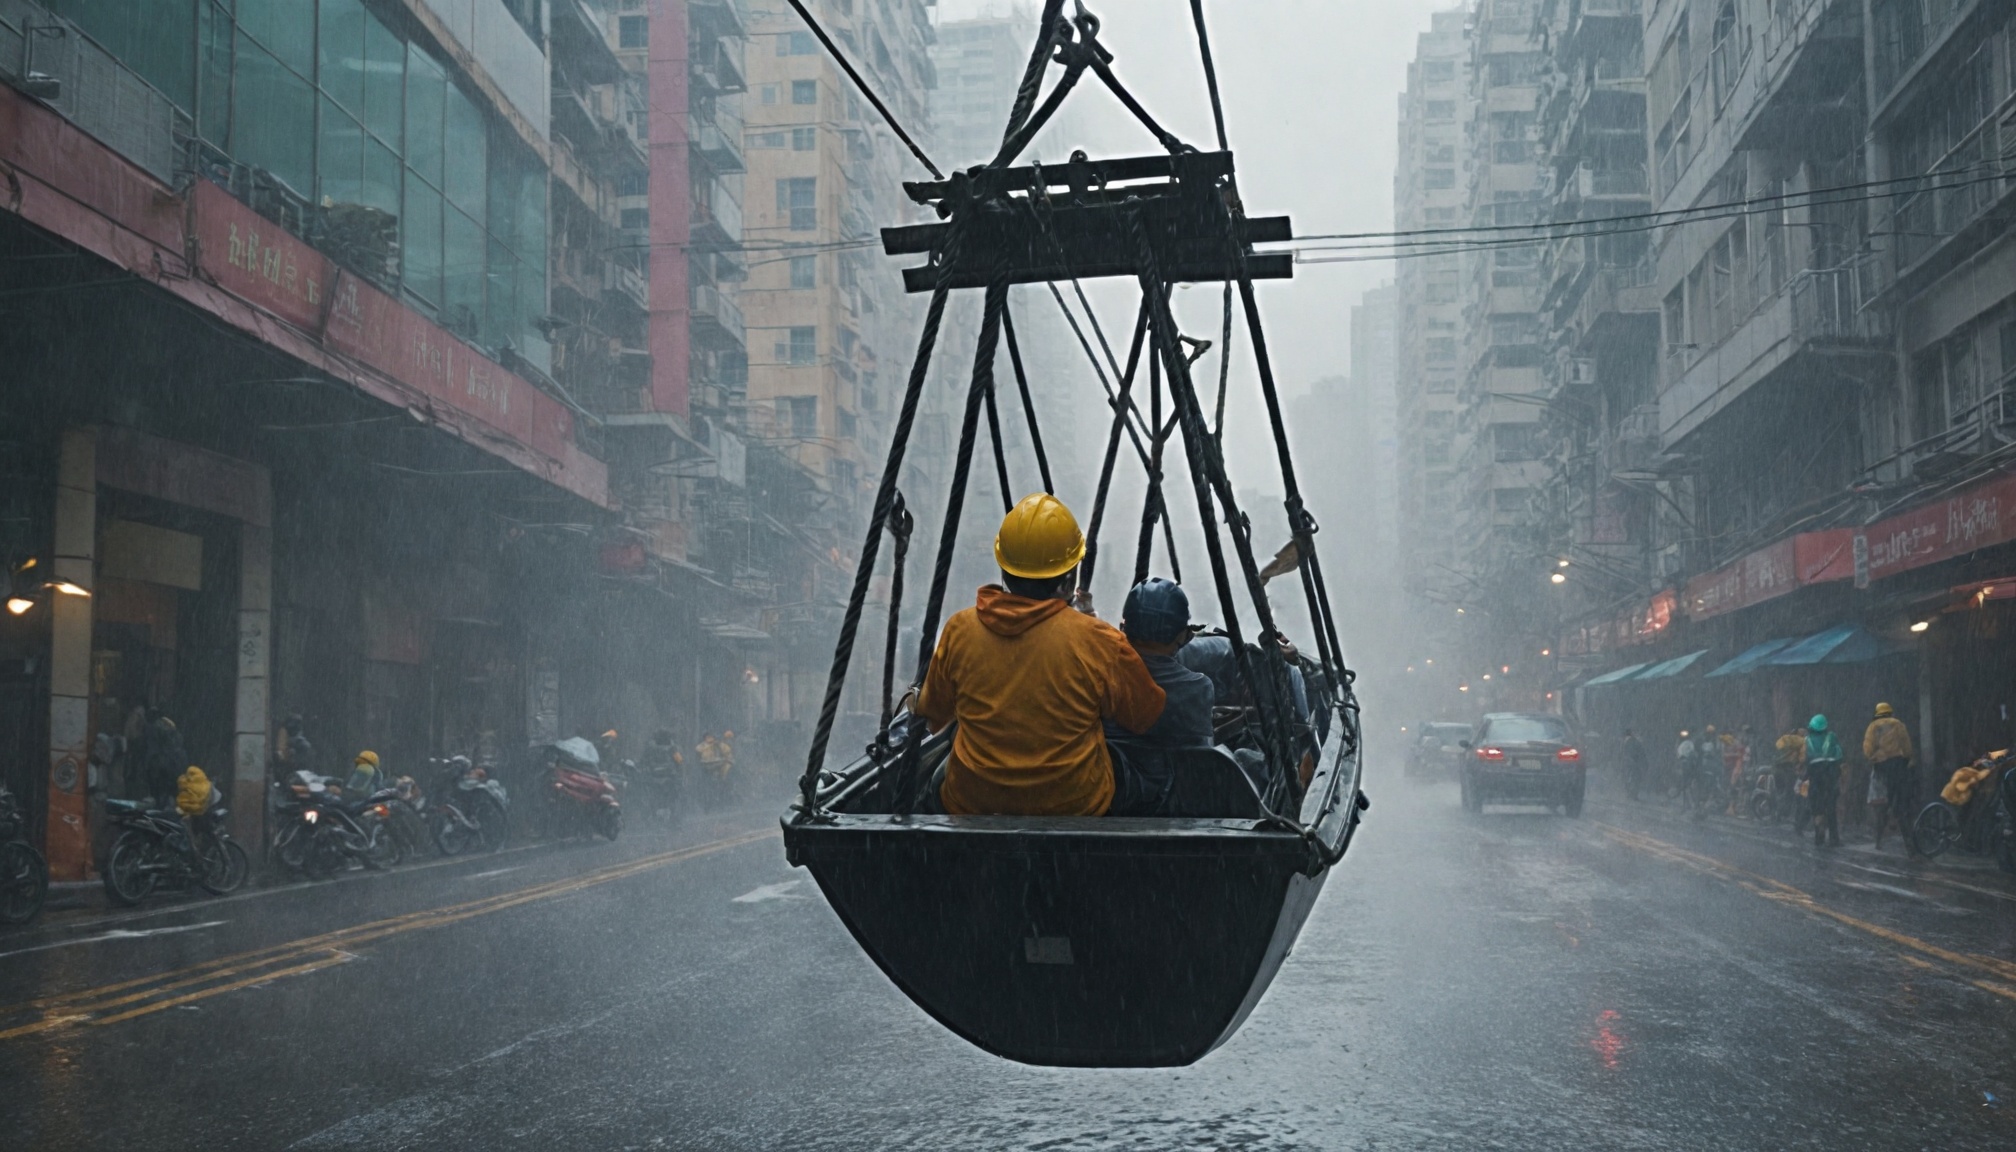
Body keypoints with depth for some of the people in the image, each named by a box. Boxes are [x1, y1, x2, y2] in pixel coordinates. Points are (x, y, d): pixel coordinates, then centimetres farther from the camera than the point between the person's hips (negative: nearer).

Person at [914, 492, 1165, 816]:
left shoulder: (959, 631, -12)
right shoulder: (1099, 643, -19)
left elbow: (933, 714, 4)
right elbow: (1146, 717, -3)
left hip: (970, 804, 2)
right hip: (1075, 807, -2)